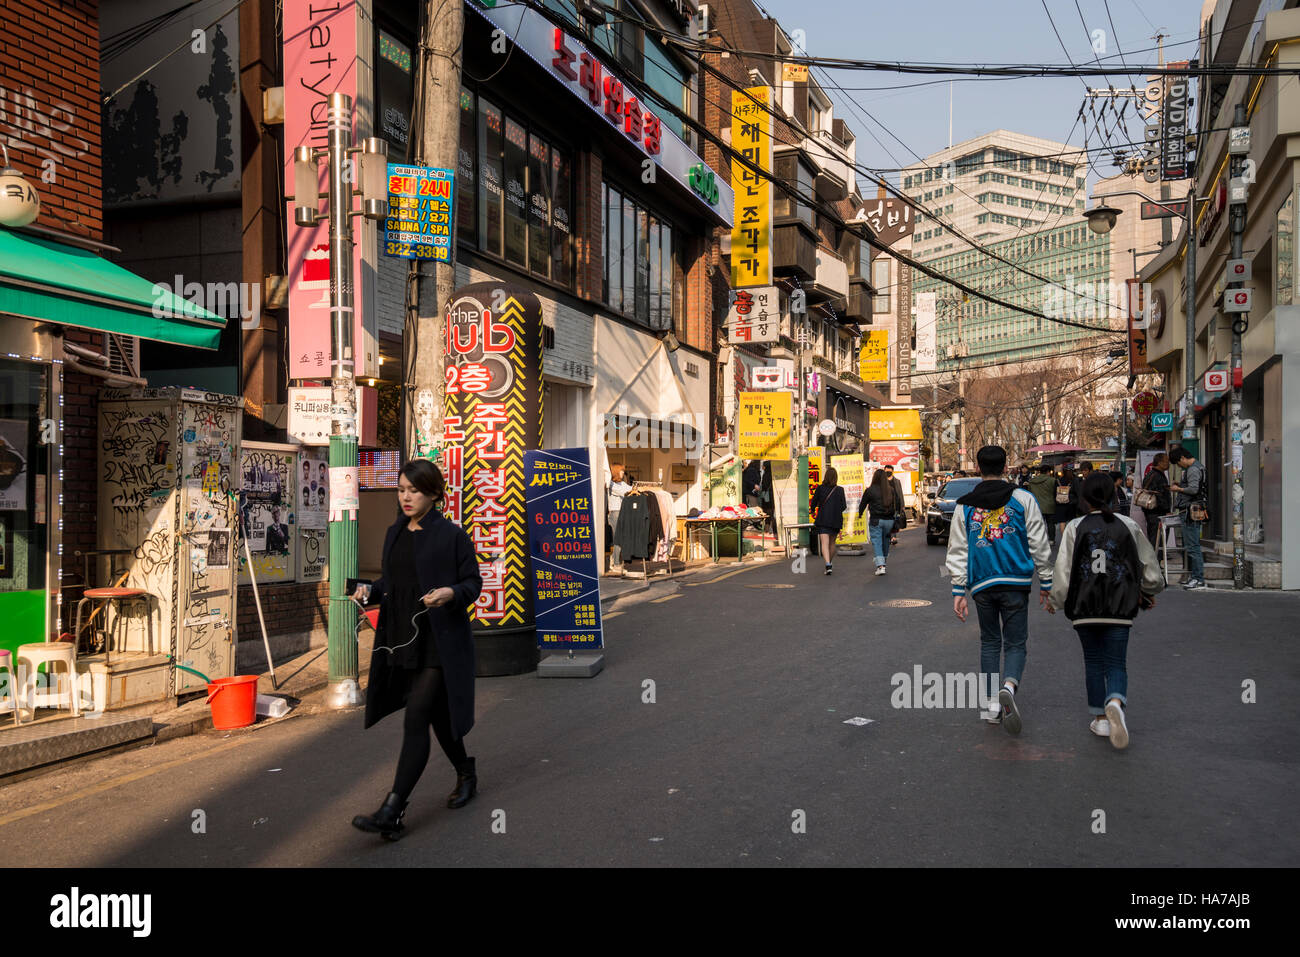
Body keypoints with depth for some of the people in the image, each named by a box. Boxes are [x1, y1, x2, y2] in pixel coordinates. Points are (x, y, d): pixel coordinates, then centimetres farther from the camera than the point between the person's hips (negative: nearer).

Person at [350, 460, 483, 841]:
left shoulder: (451, 535, -8)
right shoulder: (395, 533, 11)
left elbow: (473, 583, -5)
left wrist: (451, 593, -25)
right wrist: (370, 590, 0)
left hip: (440, 643, -7)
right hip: (402, 641, 7)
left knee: (416, 719, -10)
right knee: (436, 714, 18)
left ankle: (393, 812, -8)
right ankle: (466, 774, 39)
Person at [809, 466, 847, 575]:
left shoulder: (820, 488, -4)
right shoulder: (840, 490, -4)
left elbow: (814, 501, 5)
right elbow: (844, 506, -1)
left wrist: (813, 512, 26)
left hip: (822, 519, -2)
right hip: (836, 520, 2)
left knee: (825, 543, -8)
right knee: (832, 543, 19)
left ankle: (828, 565, -25)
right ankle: (829, 563, 31)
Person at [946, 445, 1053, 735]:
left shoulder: (965, 506, 6)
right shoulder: (1023, 499, 1)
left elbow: (957, 551, 5)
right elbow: (1039, 545, 2)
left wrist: (958, 591, 6)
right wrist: (1046, 583, 9)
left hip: (982, 584, 2)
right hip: (1015, 582, -2)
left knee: (989, 643, 15)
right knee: (1015, 643, 4)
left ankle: (991, 704, 10)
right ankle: (1009, 686, -25)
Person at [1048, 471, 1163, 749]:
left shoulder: (1075, 527, -2)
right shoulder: (1129, 526, 3)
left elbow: (1063, 570, -6)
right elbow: (1149, 566, 9)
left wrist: (1054, 600, 10)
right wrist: (1149, 593, 28)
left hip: (1084, 608, 0)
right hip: (1120, 610, 0)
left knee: (1093, 661, 15)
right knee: (1116, 664, 4)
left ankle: (1100, 718, 16)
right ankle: (1115, 703, -25)